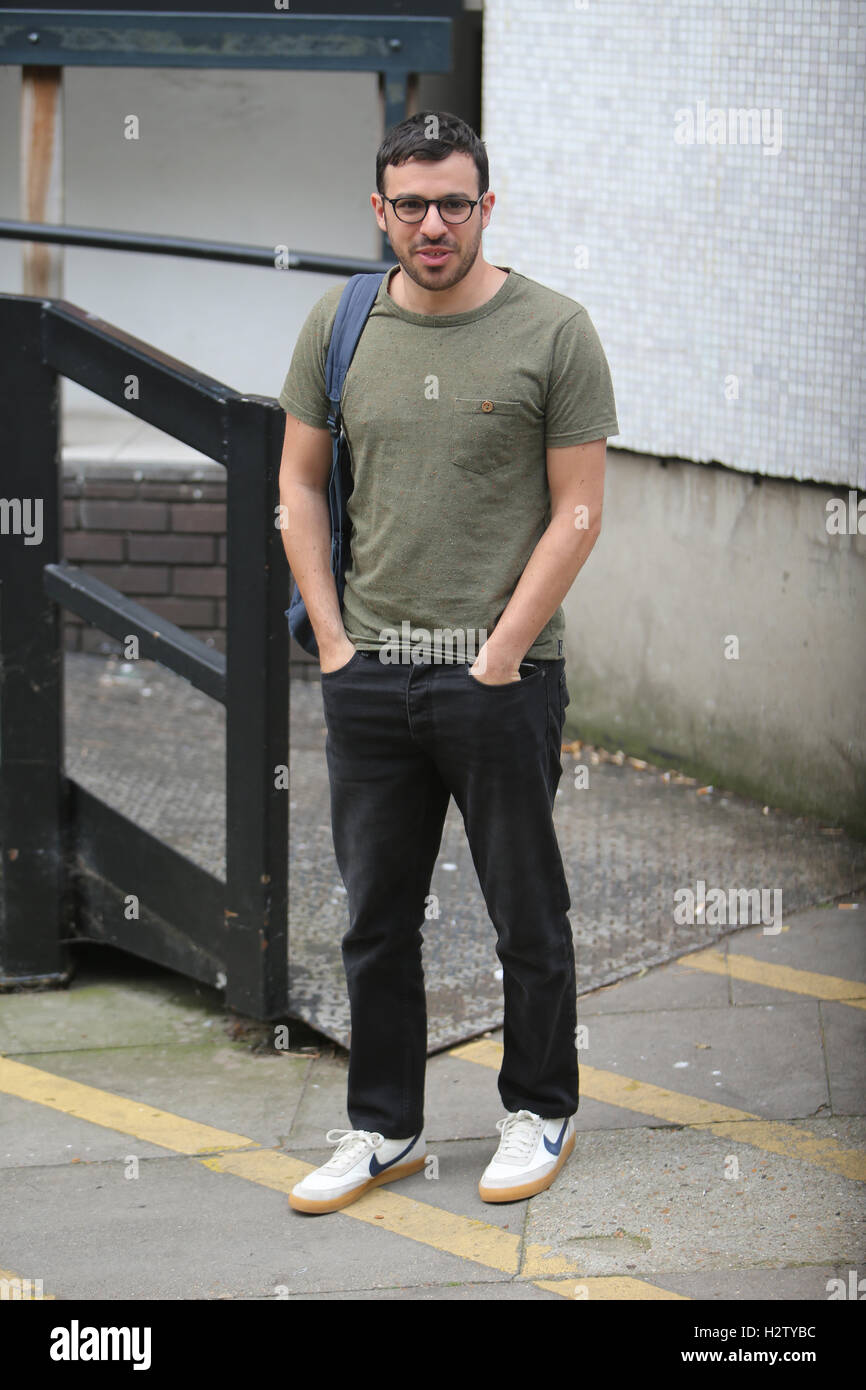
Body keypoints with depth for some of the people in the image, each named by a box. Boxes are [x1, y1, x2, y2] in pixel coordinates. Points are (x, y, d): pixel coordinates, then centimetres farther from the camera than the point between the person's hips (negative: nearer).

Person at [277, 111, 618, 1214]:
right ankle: (383, 1127, 21)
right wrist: (333, 637, 2)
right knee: (376, 918, 10)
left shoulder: (552, 331, -6)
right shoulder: (338, 326, 6)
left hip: (503, 676, -4)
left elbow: (577, 511, -6)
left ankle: (539, 1111, 23)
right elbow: (301, 484, 11)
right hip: (368, 674, 4)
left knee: (528, 916, 6)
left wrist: (501, 653, -10)